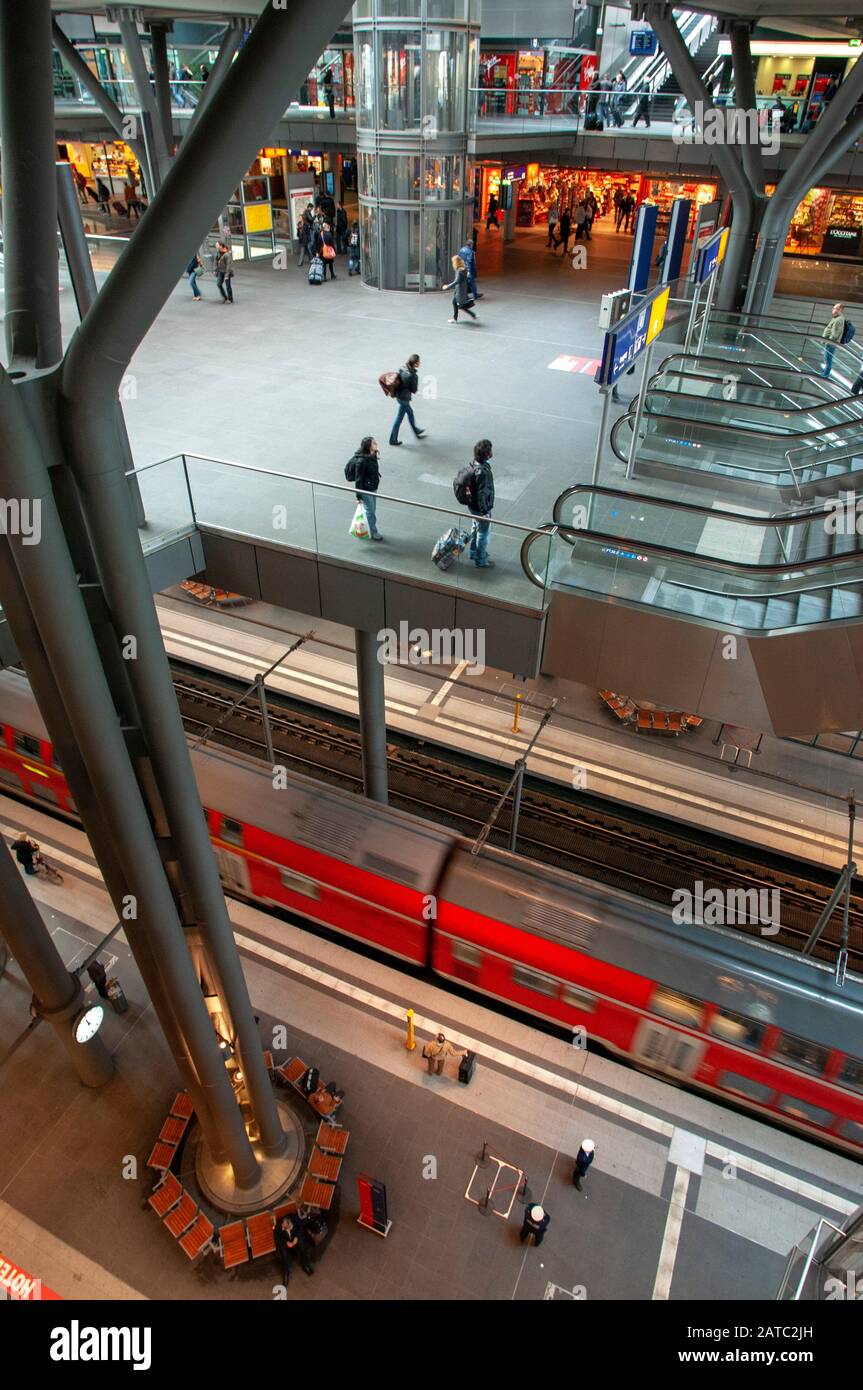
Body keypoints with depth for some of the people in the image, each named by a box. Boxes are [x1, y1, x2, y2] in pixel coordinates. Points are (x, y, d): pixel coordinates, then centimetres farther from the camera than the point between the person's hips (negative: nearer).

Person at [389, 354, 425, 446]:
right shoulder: (413, 375, -27)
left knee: (410, 412, 27)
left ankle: (417, 432, 48)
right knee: (399, 419, 6)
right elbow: (414, 390, -18)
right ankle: (393, 440, 18)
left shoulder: (402, 368, -6)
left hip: (398, 395, 8)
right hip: (404, 398, -8)